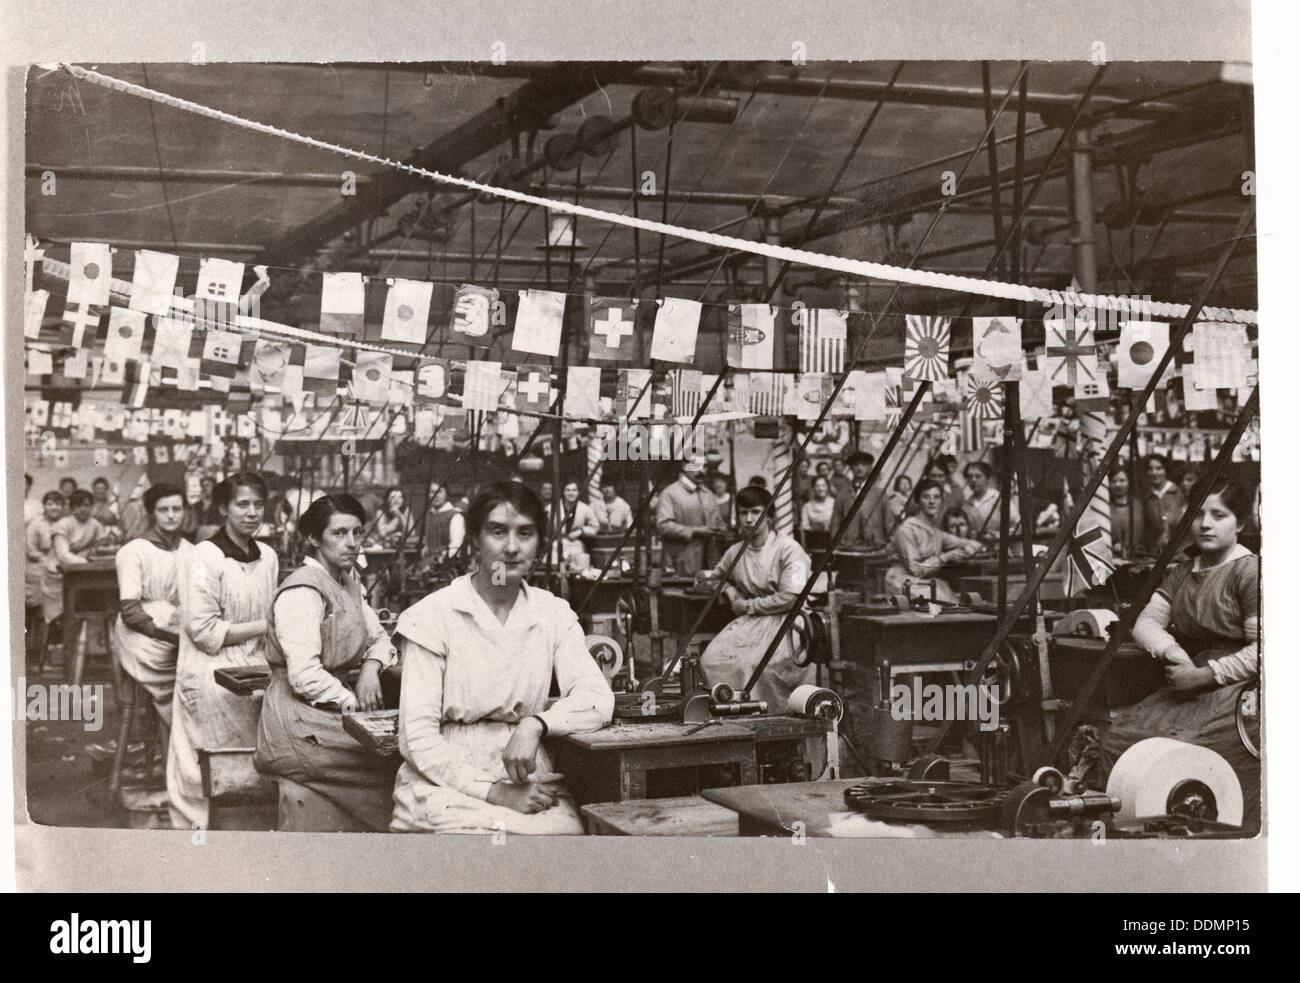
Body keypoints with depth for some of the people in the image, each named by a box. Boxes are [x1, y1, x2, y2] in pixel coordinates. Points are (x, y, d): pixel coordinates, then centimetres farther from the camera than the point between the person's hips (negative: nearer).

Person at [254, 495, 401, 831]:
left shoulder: (348, 582, 14)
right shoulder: (302, 591, -16)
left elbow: (379, 638, 19)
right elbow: (304, 677, -23)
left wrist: (370, 667, -3)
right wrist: (355, 702, -16)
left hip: (331, 713, 9)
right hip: (299, 723, -9)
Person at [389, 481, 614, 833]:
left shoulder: (553, 614, 9)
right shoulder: (433, 617, -4)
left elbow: (598, 699, -2)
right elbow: (417, 738, -8)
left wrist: (536, 724, -20)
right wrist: (495, 792, -16)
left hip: (527, 779, 4)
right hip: (445, 783, -3)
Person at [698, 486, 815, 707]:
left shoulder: (788, 549, -7)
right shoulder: (735, 551, 10)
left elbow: (790, 598, -15)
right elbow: (719, 576, 32)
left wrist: (748, 606, -8)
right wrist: (731, 594, 8)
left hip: (784, 622, -6)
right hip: (749, 622, 6)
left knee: (757, 664, -32)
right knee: (712, 660, -19)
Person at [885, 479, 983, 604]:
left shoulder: (935, 531, 13)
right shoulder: (907, 530, -9)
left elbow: (974, 544, 18)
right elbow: (915, 569, -12)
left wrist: (968, 550, -6)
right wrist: (946, 557, -13)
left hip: (929, 582, 7)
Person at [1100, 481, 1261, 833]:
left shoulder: (1249, 571, -6)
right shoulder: (1181, 573, 18)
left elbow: (1260, 651, -13)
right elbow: (1146, 622, 12)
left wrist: (1204, 674, -16)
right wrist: (1171, 651, -9)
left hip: (1238, 687, -7)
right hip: (1190, 686, 7)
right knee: (1117, 737, -13)